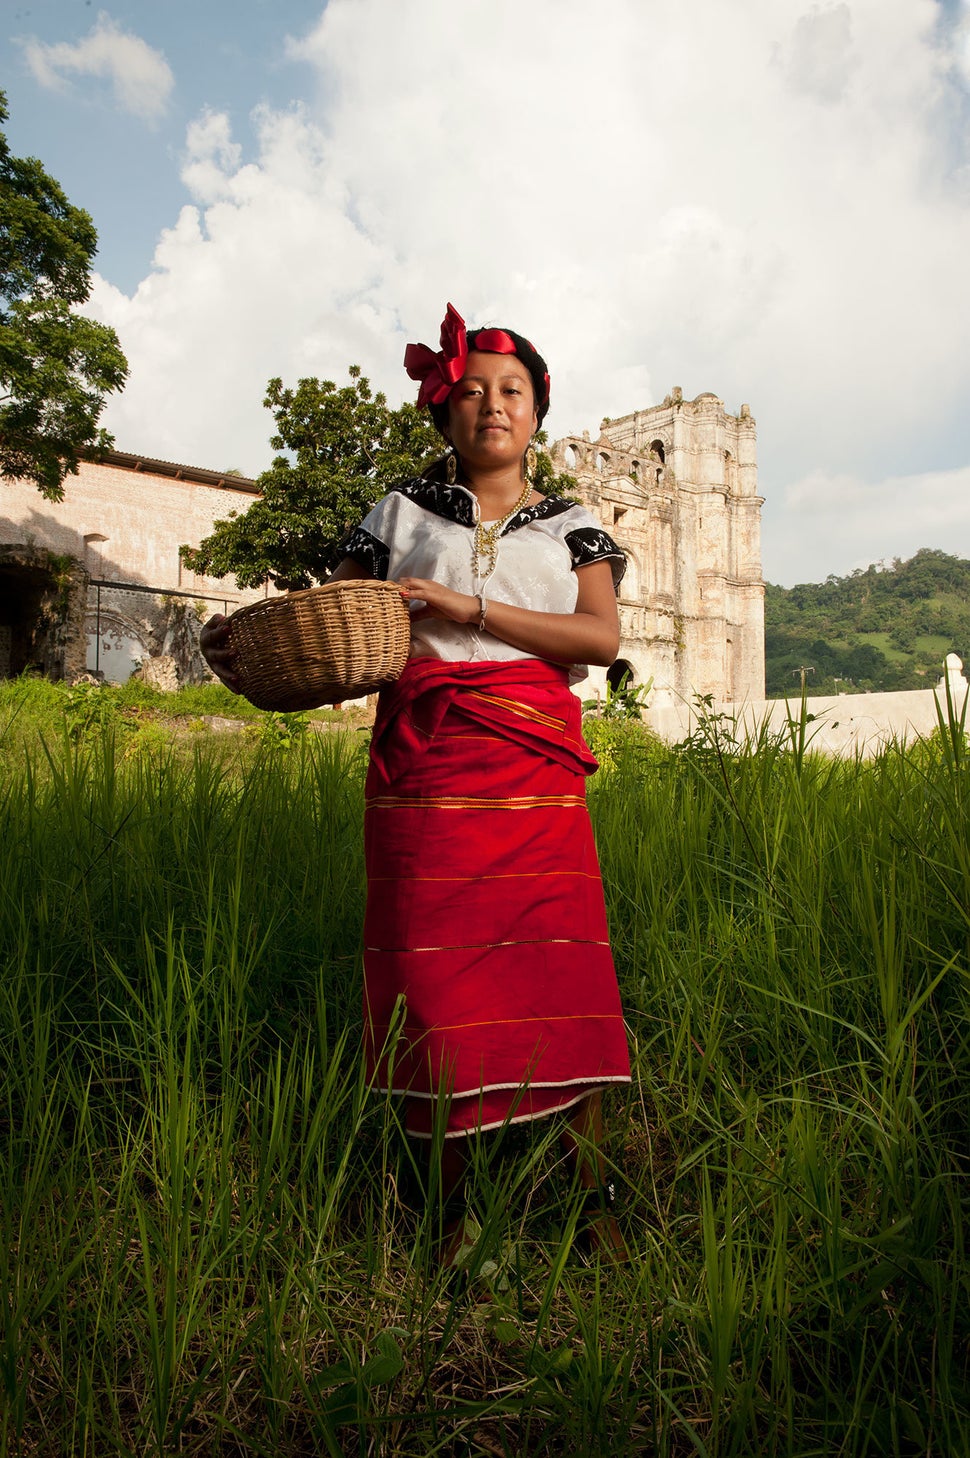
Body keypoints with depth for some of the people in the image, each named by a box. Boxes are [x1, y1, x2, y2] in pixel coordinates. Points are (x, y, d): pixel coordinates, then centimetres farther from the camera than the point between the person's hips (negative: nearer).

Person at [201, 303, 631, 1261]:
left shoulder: (571, 525, 16)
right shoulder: (402, 512, 15)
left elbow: (601, 637, -1)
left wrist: (466, 610, -9)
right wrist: (242, 640, -9)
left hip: (536, 769, 1)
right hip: (422, 767, 0)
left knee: (558, 969, -3)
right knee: (435, 975, -1)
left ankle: (594, 1194, 13)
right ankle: (452, 1200, 14)